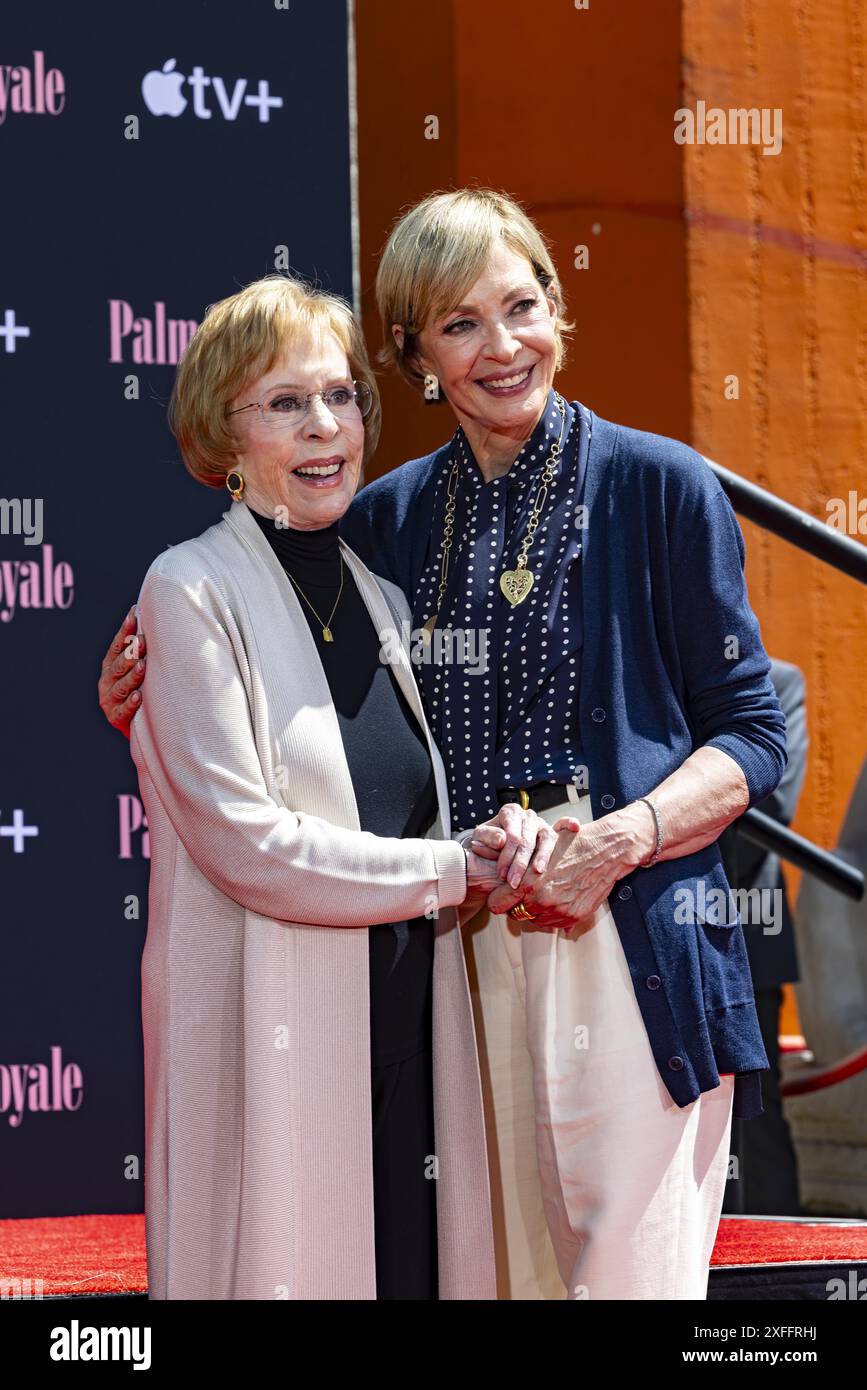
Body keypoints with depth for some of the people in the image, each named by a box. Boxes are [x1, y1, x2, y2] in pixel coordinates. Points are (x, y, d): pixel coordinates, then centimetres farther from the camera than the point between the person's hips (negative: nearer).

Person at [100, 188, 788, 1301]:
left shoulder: (658, 487, 0)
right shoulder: (389, 519, 12)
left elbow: (752, 733, 1)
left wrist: (619, 841, -14)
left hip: (637, 949, -4)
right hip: (465, 950, 4)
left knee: (632, 1275, -7)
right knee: (510, 1267, 6)